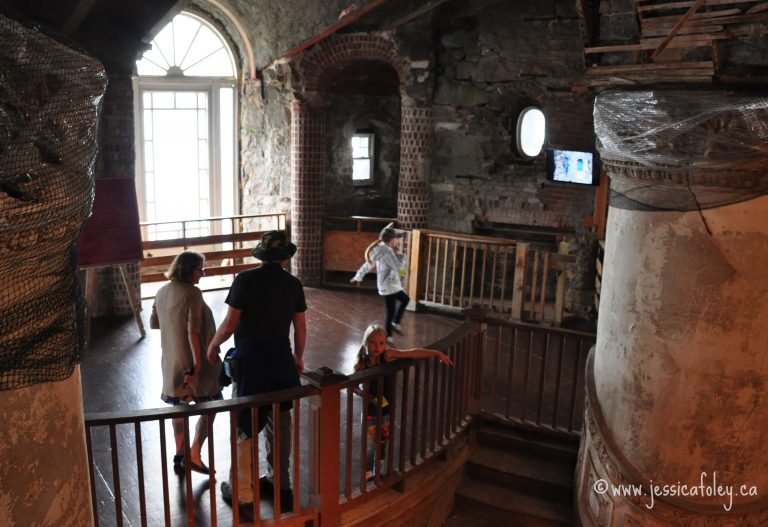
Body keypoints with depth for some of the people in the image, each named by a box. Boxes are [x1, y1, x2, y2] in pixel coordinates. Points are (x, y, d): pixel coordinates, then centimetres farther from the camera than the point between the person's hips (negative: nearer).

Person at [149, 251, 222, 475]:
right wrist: (198, 362, -23)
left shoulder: (162, 292, 6)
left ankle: (180, 456, 25)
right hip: (192, 360, -7)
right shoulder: (192, 293, -18)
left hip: (171, 362, 8)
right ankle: (194, 454, 0)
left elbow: (153, 323, 17)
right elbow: (193, 331, -24)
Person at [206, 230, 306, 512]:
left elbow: (230, 323, -12)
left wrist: (213, 345, 5)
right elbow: (300, 328, 5)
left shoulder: (246, 279, -11)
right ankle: (280, 483, 29)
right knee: (279, 424, 16)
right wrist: (298, 356, 21)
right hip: (281, 359, 4)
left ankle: (243, 492, 16)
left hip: (251, 359, -4)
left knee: (245, 427, 7)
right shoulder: (293, 283, 0)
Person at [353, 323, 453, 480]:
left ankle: (378, 471, 46)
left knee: (382, 442, 22)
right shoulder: (362, 365, -19)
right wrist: (366, 396, -23)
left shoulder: (387, 355, -19)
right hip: (370, 411, -2)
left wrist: (437, 353, -29)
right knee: (370, 445, 11)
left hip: (387, 409, 3)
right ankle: (368, 474, 36)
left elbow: (414, 353, -23)